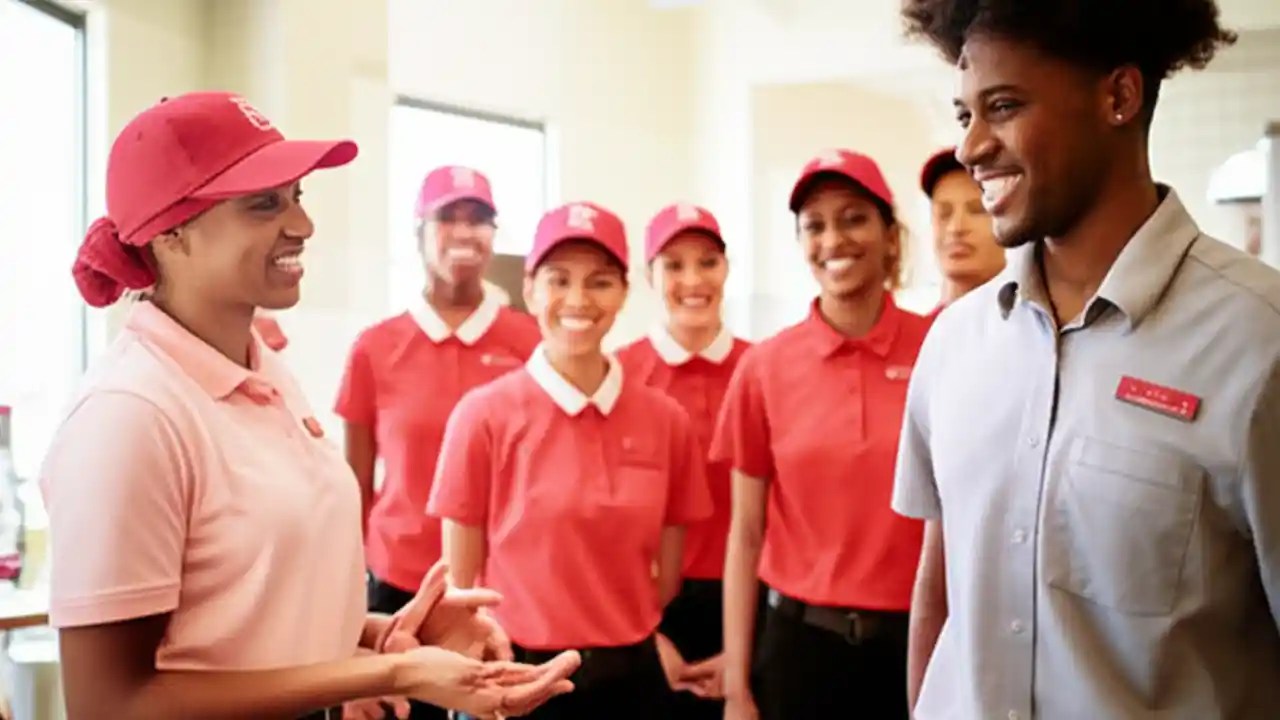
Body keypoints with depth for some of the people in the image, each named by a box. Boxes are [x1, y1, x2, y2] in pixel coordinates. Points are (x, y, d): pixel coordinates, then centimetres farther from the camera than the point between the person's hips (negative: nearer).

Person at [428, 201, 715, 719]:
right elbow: (461, 580, -4)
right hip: (517, 678, -2)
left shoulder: (666, 420, -2)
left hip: (632, 678, 3)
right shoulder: (484, 414, -9)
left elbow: (666, 572, 8)